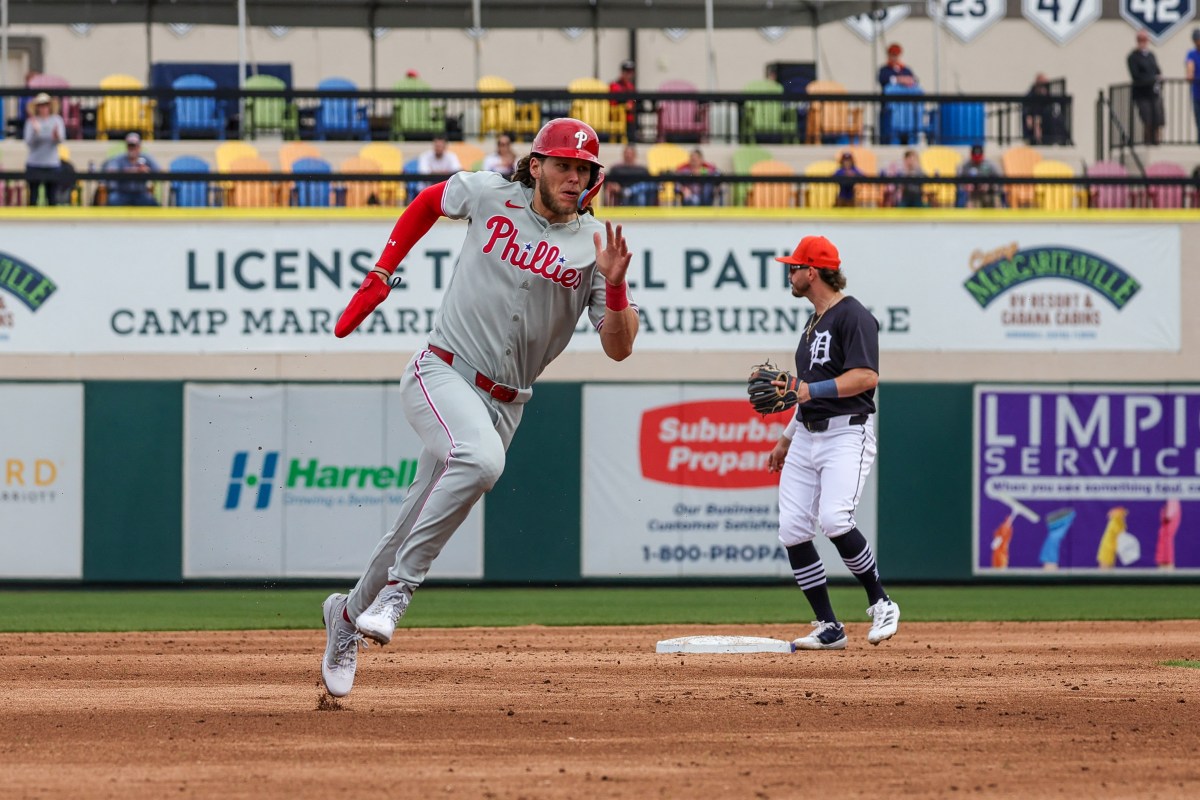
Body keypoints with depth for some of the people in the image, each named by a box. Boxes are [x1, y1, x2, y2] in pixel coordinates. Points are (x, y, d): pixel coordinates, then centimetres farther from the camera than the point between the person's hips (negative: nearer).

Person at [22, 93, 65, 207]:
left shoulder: (57, 120, 2)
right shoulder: (31, 121, -2)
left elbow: (60, 140, -9)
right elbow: (29, 142, -8)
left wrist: (56, 135, -32)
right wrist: (35, 131, -26)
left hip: (52, 164, 1)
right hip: (34, 164, -1)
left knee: (52, 198, 1)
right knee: (33, 197, 0)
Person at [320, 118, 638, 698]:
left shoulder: (594, 242, -1)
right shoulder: (490, 196, -2)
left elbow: (618, 348, -6)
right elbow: (430, 200, 20)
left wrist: (614, 285, -23)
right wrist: (379, 276, 13)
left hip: (502, 404, 3)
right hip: (440, 375, -3)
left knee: (418, 529, 7)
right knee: (481, 457, -35)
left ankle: (350, 614, 33)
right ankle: (401, 583, -25)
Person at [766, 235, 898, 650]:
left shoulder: (853, 316, -10)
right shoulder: (814, 322, 19)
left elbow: (866, 376, -22)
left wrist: (810, 390, -25)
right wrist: (786, 439, 26)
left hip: (847, 433, -9)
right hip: (807, 436, 9)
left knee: (833, 520, -25)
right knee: (792, 530, 0)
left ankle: (881, 604, -8)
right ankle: (828, 628, 5)